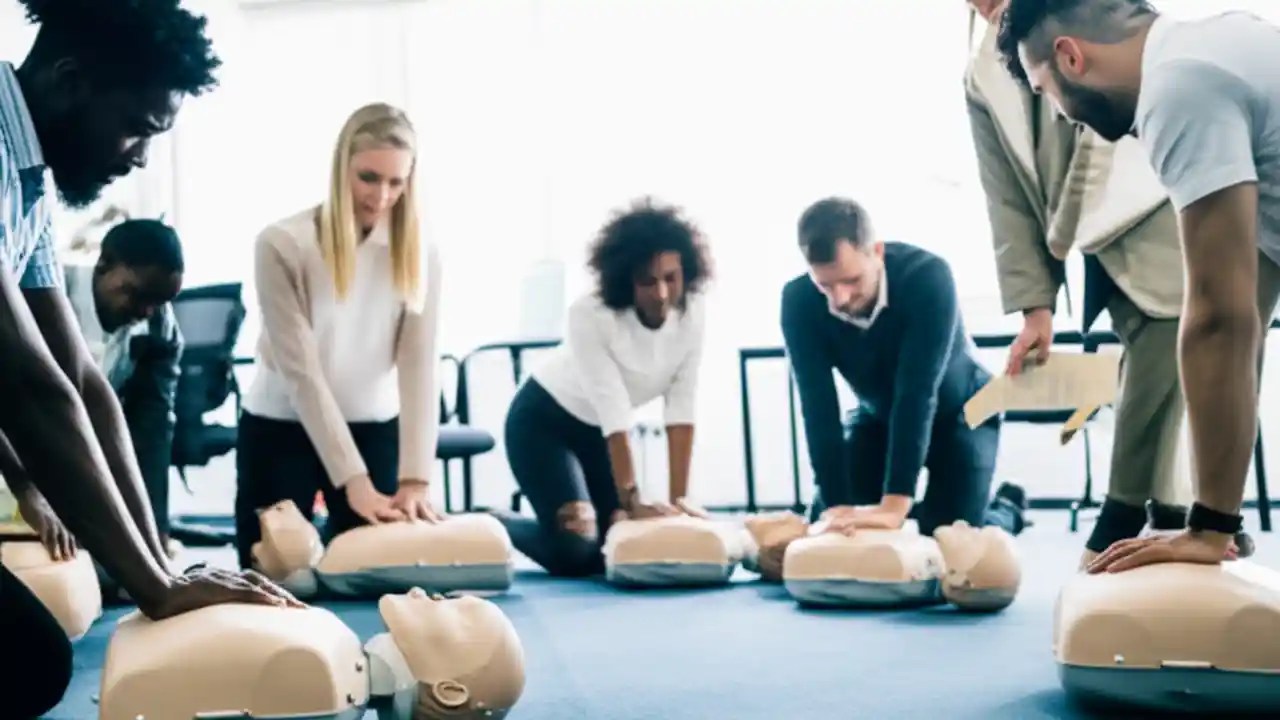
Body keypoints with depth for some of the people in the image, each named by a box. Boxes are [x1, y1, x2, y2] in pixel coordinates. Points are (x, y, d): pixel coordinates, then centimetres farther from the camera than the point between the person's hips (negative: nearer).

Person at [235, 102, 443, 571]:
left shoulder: (419, 254, -7)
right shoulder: (281, 245, -19)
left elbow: (419, 366, -14)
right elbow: (301, 371, -22)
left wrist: (415, 479, -25)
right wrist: (353, 481, -27)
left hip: (374, 429, 3)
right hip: (280, 427, -2)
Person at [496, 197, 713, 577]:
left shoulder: (692, 311, -18)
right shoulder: (590, 314, -31)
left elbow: (681, 409, -17)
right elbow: (615, 415, -32)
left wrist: (678, 498, -21)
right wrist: (632, 502, -34)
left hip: (596, 429, 6)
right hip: (543, 421, -6)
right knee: (575, 551, -19)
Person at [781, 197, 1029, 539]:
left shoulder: (927, 276, -35)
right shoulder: (799, 301, -26)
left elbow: (917, 392, -41)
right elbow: (818, 405, -26)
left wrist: (895, 506, -46)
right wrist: (836, 505, -35)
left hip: (958, 412, -3)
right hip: (878, 415, 3)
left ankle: (1006, 508, 19)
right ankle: (921, 509, 22)